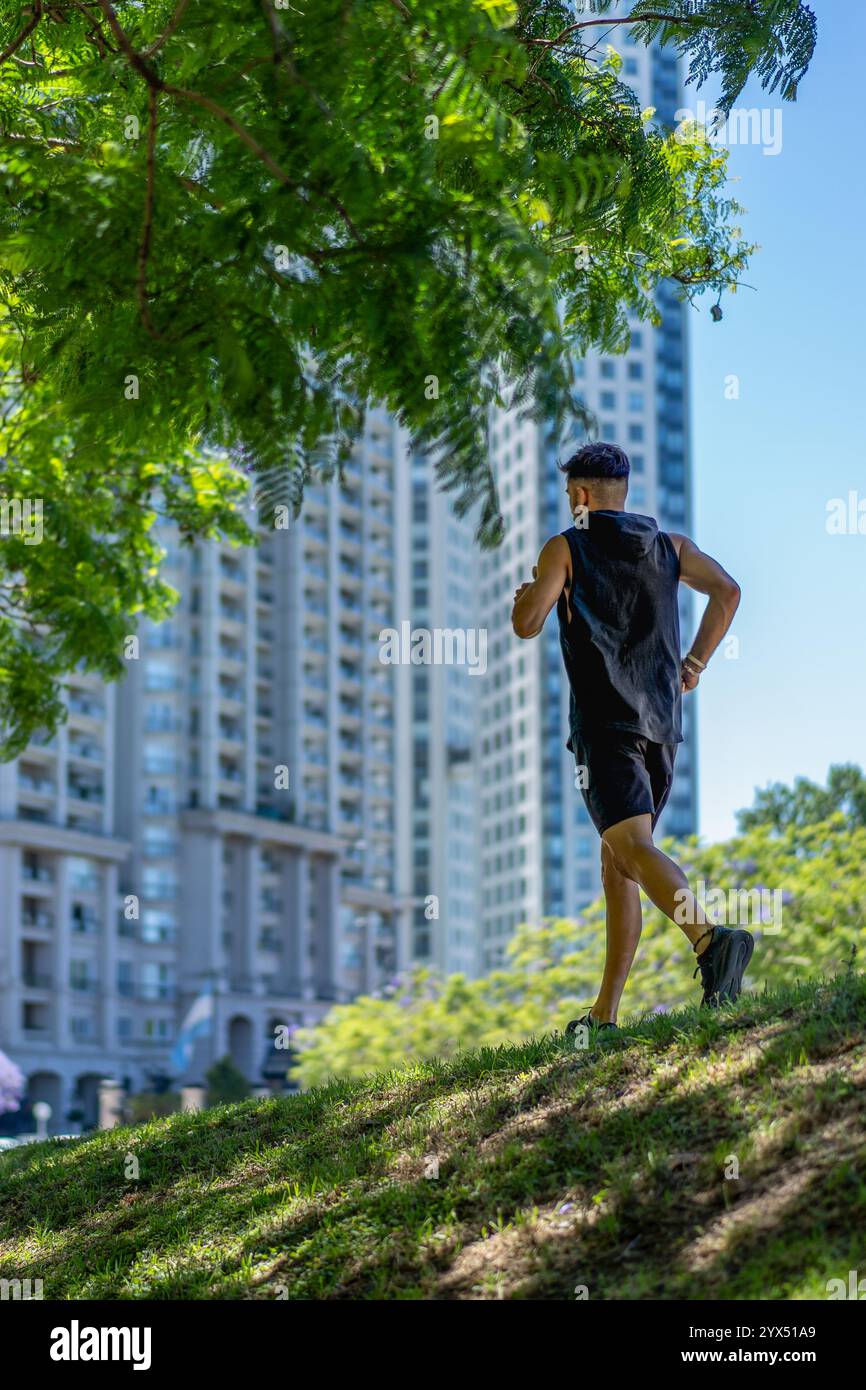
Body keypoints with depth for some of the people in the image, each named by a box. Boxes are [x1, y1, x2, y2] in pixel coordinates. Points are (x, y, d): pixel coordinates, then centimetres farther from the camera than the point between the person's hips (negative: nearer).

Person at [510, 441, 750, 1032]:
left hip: (605, 722, -6)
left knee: (633, 847, -19)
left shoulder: (567, 548, 2)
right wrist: (695, 663, 7)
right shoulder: (669, 545, 15)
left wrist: (525, 595, 17)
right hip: (662, 723, 6)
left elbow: (527, 625, -5)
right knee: (616, 862, 13)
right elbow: (727, 590, 1)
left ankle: (710, 936, -45)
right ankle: (605, 1014, 14)